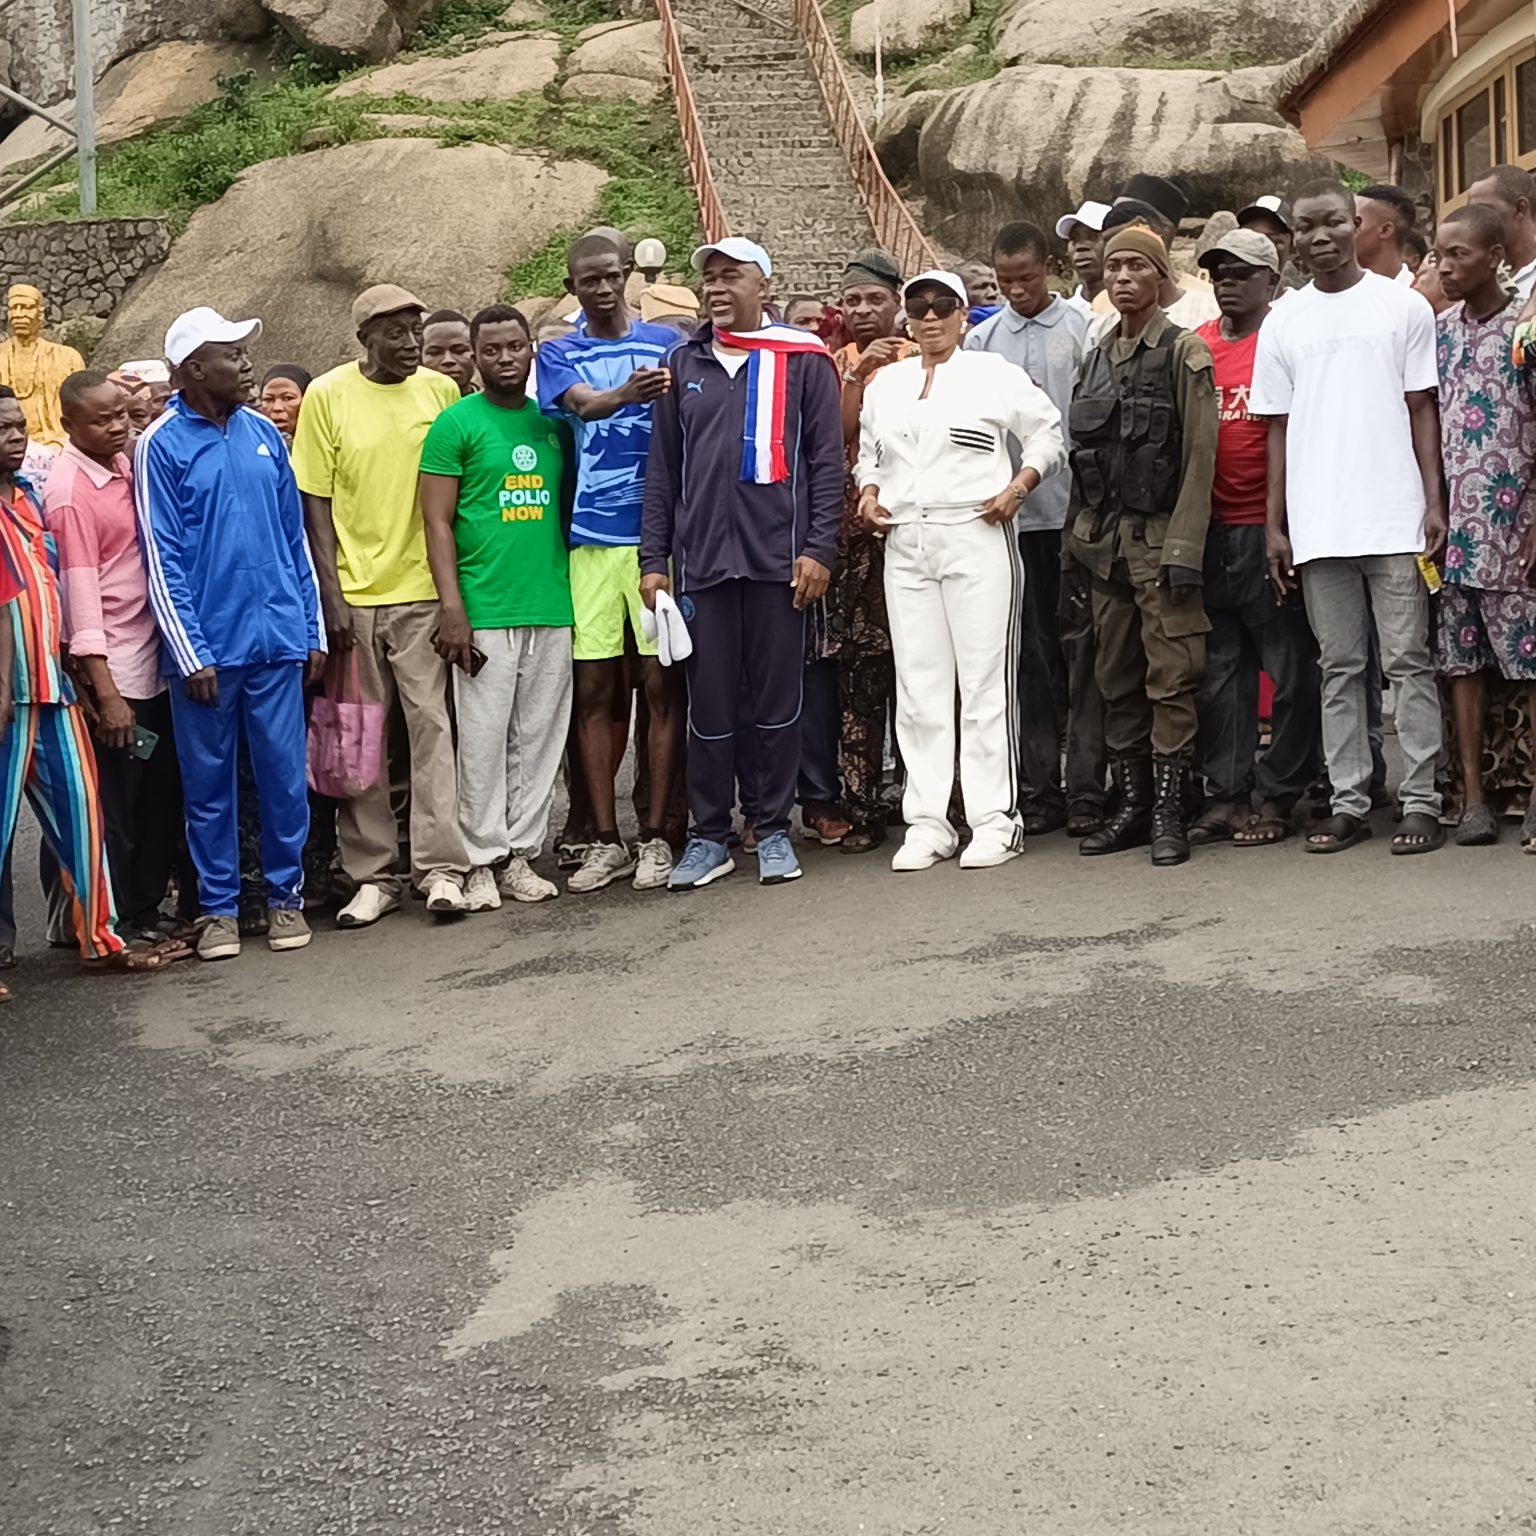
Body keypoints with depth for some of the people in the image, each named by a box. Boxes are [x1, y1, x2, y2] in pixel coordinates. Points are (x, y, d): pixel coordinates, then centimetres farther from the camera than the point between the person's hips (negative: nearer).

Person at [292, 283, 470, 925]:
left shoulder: (441, 391, 5)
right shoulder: (327, 396, 0)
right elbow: (316, 503, 1)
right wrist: (332, 595, -6)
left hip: (423, 589, 1)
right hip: (354, 595, 0)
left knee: (432, 725, -4)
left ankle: (441, 867, -2)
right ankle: (371, 876, 12)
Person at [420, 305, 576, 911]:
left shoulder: (553, 423, 13)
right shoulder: (457, 423, -1)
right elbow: (438, 522, -4)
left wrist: (577, 590, 10)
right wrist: (451, 607, -12)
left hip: (552, 608, 4)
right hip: (484, 611, -4)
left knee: (539, 738, 7)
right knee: (483, 741, -1)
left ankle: (521, 854, 16)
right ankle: (482, 862, 7)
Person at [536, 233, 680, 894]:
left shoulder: (665, 343, 8)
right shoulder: (560, 355, 10)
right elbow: (581, 405, -12)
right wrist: (626, 394, -35)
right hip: (591, 539, 1)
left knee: (659, 684, -1)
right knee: (594, 690, 3)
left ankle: (655, 834, 5)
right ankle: (605, 839, 11)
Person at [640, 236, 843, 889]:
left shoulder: (804, 360, 4)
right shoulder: (683, 365, 13)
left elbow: (826, 459, 1)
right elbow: (662, 469, 13)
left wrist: (818, 548, -7)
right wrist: (653, 559, 7)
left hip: (779, 559, -2)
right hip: (701, 560, 3)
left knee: (777, 700, 4)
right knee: (709, 705, 5)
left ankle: (774, 831, 14)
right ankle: (708, 836, 13)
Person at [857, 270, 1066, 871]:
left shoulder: (996, 374, 5)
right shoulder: (884, 383, 19)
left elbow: (1048, 437, 5)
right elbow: (869, 452, 28)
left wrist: (1017, 488, -8)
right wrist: (869, 491, 8)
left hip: (977, 536, -4)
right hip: (904, 543, 4)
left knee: (986, 680, -5)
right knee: (918, 686, 3)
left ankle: (995, 820, -1)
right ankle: (928, 823, 7)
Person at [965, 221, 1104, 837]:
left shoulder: (1082, 330, 2)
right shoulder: (981, 341, 10)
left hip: (1074, 508, -3)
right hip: (1010, 514, 3)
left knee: (1080, 646, -2)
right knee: (1031, 652, 8)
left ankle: (1086, 789, 2)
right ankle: (1040, 790, 14)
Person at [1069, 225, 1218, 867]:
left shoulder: (1184, 352, -3)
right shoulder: (1097, 356, 14)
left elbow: (1200, 456, -9)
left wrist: (1184, 546, -16)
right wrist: (1083, 528, 11)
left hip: (1160, 534, -6)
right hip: (1106, 537, 6)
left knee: (1170, 676, -6)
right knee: (1116, 676, 8)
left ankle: (1168, 812, -2)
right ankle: (1131, 805, 15)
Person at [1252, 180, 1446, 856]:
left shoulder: (1403, 306, 3)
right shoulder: (1283, 321, 10)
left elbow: (1422, 411, 4)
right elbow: (1278, 428, 11)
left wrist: (1434, 501, -4)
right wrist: (1276, 525, 7)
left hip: (1394, 520, -2)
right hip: (1317, 525, 3)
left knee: (1409, 662, 0)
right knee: (1339, 667, 8)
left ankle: (1421, 801, 3)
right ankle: (1348, 802, 12)